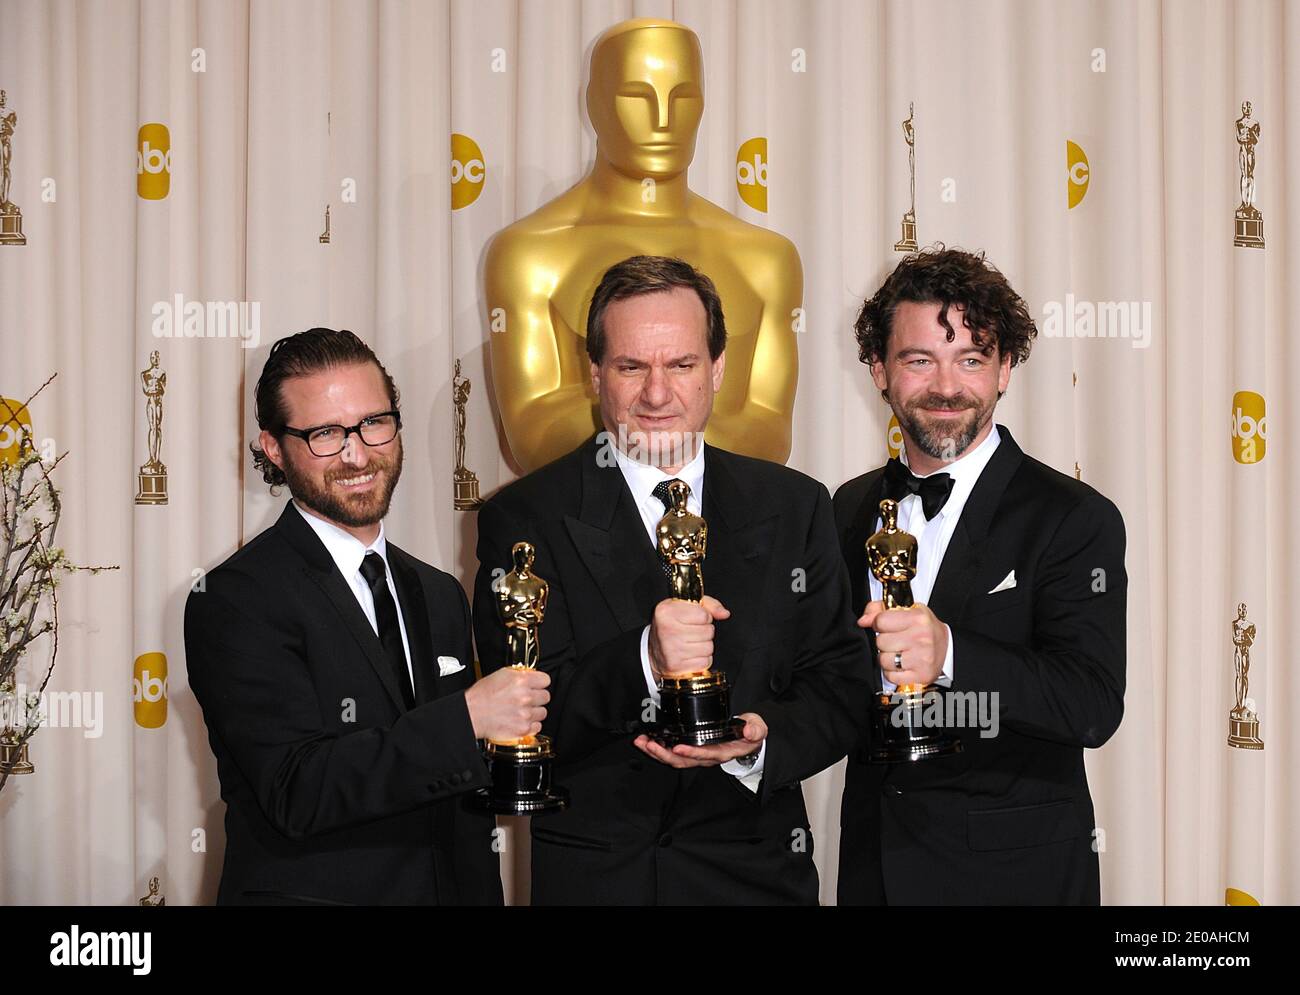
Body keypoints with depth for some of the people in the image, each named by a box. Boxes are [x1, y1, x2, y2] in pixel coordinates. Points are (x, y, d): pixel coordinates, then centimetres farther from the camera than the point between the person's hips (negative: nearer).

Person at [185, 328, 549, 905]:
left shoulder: (439, 596, 7)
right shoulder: (235, 601, -15)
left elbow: (462, 803, 10)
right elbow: (297, 792, -25)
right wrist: (467, 717, -28)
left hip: (445, 890, 7)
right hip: (302, 891, -6)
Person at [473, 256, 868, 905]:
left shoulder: (794, 508, 2)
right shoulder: (522, 520, -7)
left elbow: (841, 690, 0)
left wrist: (762, 742, -19)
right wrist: (644, 663, -29)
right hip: (592, 875, -2)